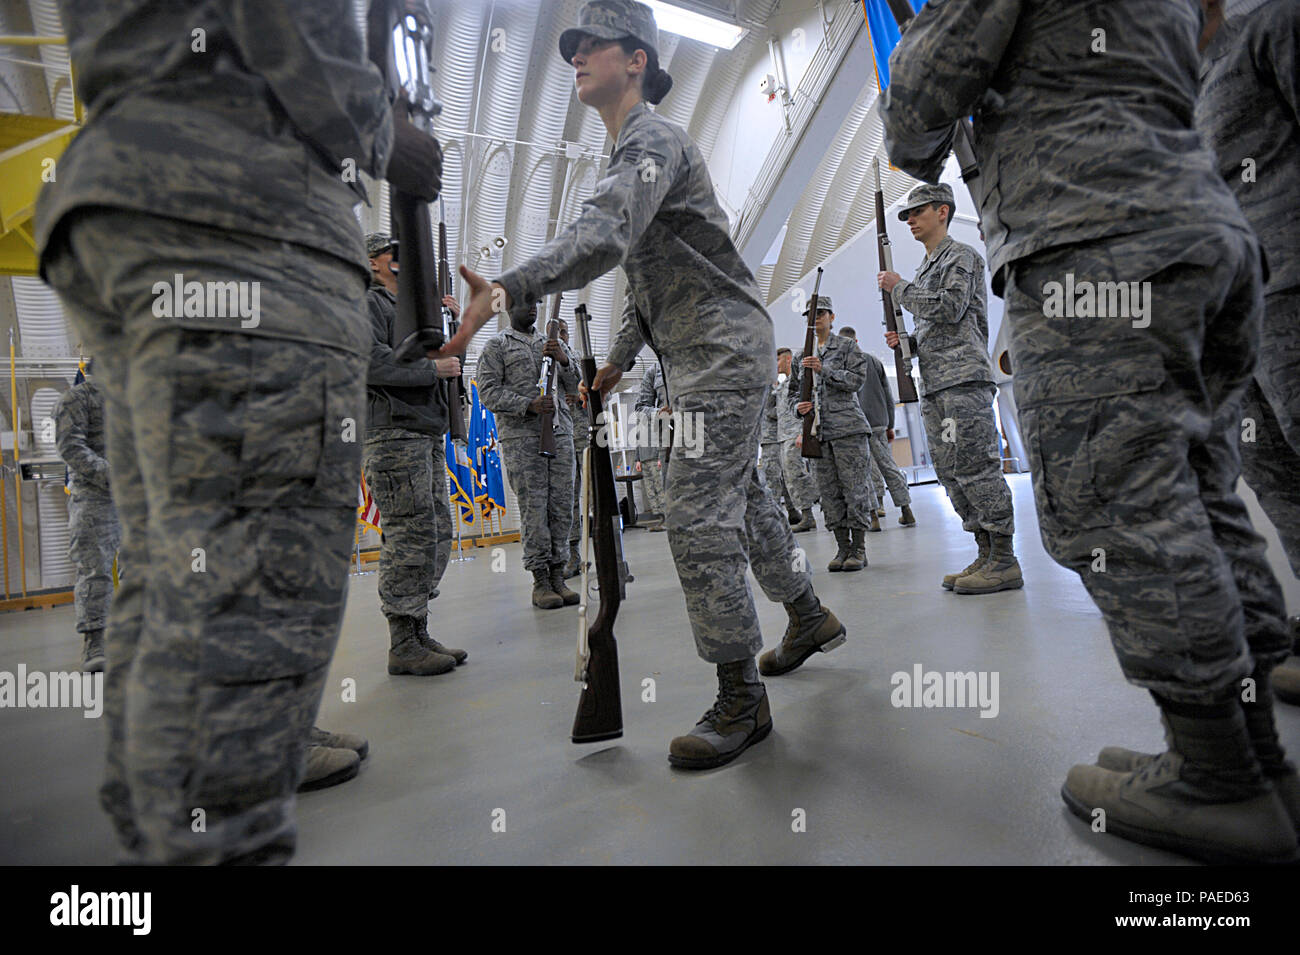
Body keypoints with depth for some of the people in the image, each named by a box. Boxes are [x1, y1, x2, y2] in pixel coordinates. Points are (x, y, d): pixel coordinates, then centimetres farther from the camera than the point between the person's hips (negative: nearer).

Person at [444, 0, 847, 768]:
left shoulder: (653, 138, -9)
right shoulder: (634, 150, 24)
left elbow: (605, 233, -31)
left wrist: (507, 289, -43)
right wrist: (620, 357, 24)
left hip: (725, 350, -10)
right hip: (702, 358, 10)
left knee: (699, 519, -15)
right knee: (744, 499, 16)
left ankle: (741, 699, -4)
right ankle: (810, 617, 34)